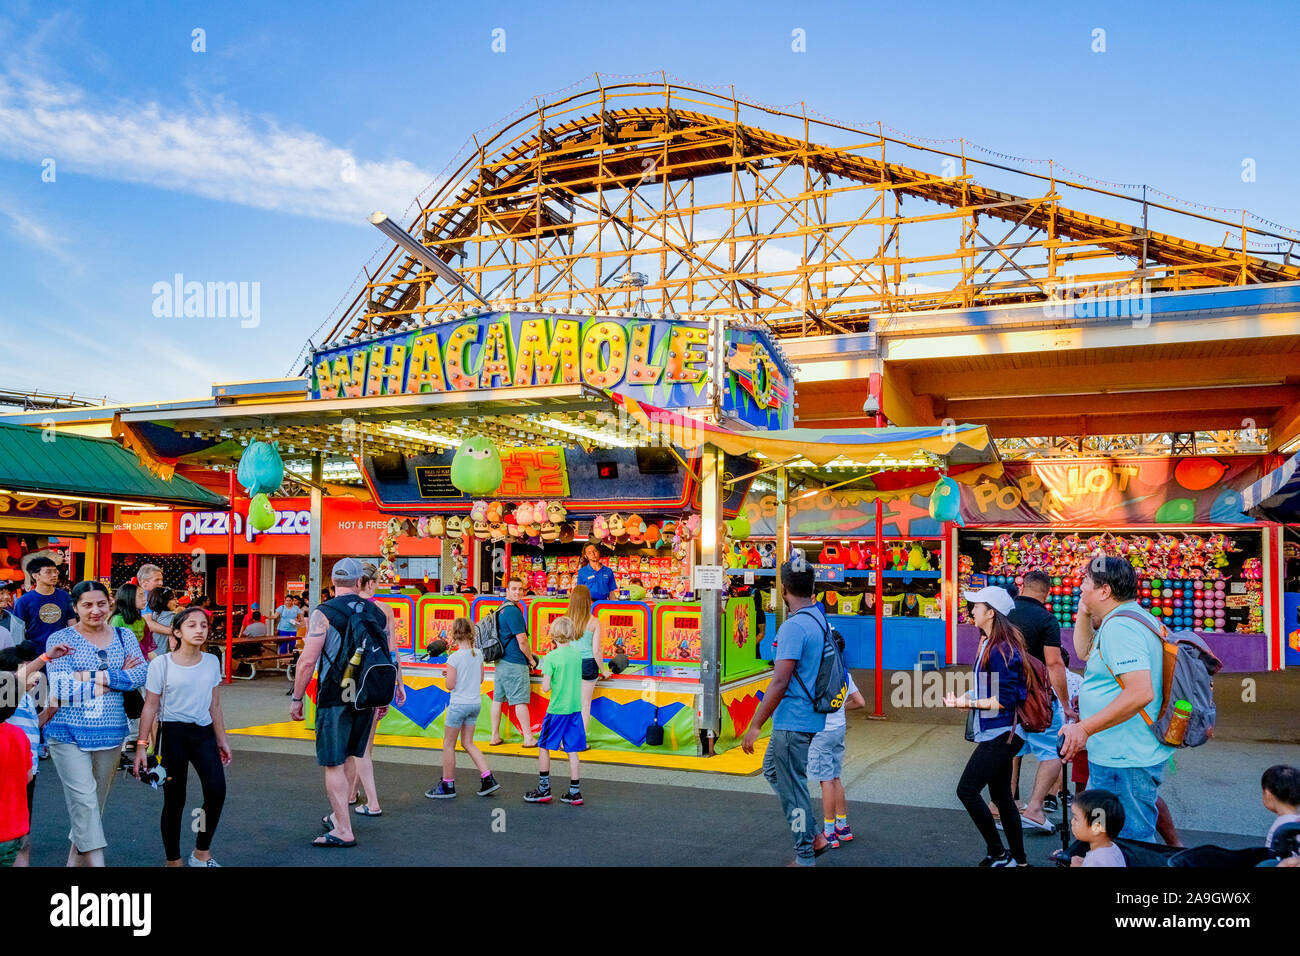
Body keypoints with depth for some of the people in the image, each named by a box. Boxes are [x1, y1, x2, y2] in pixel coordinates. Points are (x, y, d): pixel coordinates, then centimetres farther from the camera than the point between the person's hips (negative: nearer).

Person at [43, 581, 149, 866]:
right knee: (84, 801, -11)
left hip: (110, 733, 4)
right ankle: (95, 861, -9)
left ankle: (76, 859, 29)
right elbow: (62, 690, -14)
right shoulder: (60, 639, -3)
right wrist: (118, 678, -12)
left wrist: (90, 676, -17)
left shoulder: (124, 637, 7)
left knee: (97, 802, 12)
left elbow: (141, 675, -8)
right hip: (69, 735, -4)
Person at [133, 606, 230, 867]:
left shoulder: (211, 662, 5)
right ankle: (173, 861, 20)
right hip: (173, 733, -3)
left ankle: (202, 854, 8)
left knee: (216, 790, -11)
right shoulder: (161, 664, -6)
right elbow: (150, 706, -5)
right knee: (174, 799, 3)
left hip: (204, 732, 3)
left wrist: (221, 739, 14)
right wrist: (142, 745, -9)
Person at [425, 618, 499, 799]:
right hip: (475, 703, 6)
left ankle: (447, 785, 17)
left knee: (448, 744, 9)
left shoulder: (454, 658, -16)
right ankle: (488, 779, 9)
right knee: (468, 743, 16)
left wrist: (448, 674, 4)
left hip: (458, 704, -6)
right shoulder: (478, 655, 2)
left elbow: (450, 685, -14)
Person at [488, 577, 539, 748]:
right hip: (514, 663, -9)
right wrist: (531, 658, -3)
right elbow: (522, 640, -18)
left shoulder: (501, 609, 13)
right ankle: (529, 738, 1)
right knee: (520, 701, -4)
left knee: (498, 699, 11)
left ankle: (495, 737, 17)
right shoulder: (514, 611, -17)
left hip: (501, 661, 9)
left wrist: (527, 654, 24)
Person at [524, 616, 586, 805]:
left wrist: (545, 673, 4)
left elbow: (546, 688, -14)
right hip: (575, 708, 5)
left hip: (557, 709, -5)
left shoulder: (552, 657, -13)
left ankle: (544, 789, 17)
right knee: (572, 751, 8)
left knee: (544, 747, 11)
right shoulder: (578, 655, 4)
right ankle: (575, 792, 10)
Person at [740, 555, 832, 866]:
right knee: (772, 770, 22)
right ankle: (814, 836, 23)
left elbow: (780, 682, -24)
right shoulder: (822, 620, 8)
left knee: (792, 786, 4)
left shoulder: (793, 626, -20)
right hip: (812, 716, 9)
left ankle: (805, 857, 15)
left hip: (793, 721, -9)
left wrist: (755, 725, -19)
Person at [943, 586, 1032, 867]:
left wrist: (968, 702, -17)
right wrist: (963, 697, 0)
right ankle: (1018, 858, 25)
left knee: (967, 790, -9)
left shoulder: (1001, 649, -20)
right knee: (1001, 795, 15)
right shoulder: (989, 644, 10)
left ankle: (998, 854, 3)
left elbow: (1006, 699, -22)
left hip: (1002, 734, -10)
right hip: (995, 732, 10)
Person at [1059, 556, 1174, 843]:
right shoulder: (1138, 618, 14)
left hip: (1123, 761, -11)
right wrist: (1083, 614, 15)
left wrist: (1084, 728, -30)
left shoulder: (1119, 626, -21)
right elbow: (1085, 652, 29)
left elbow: (1141, 692, -32)